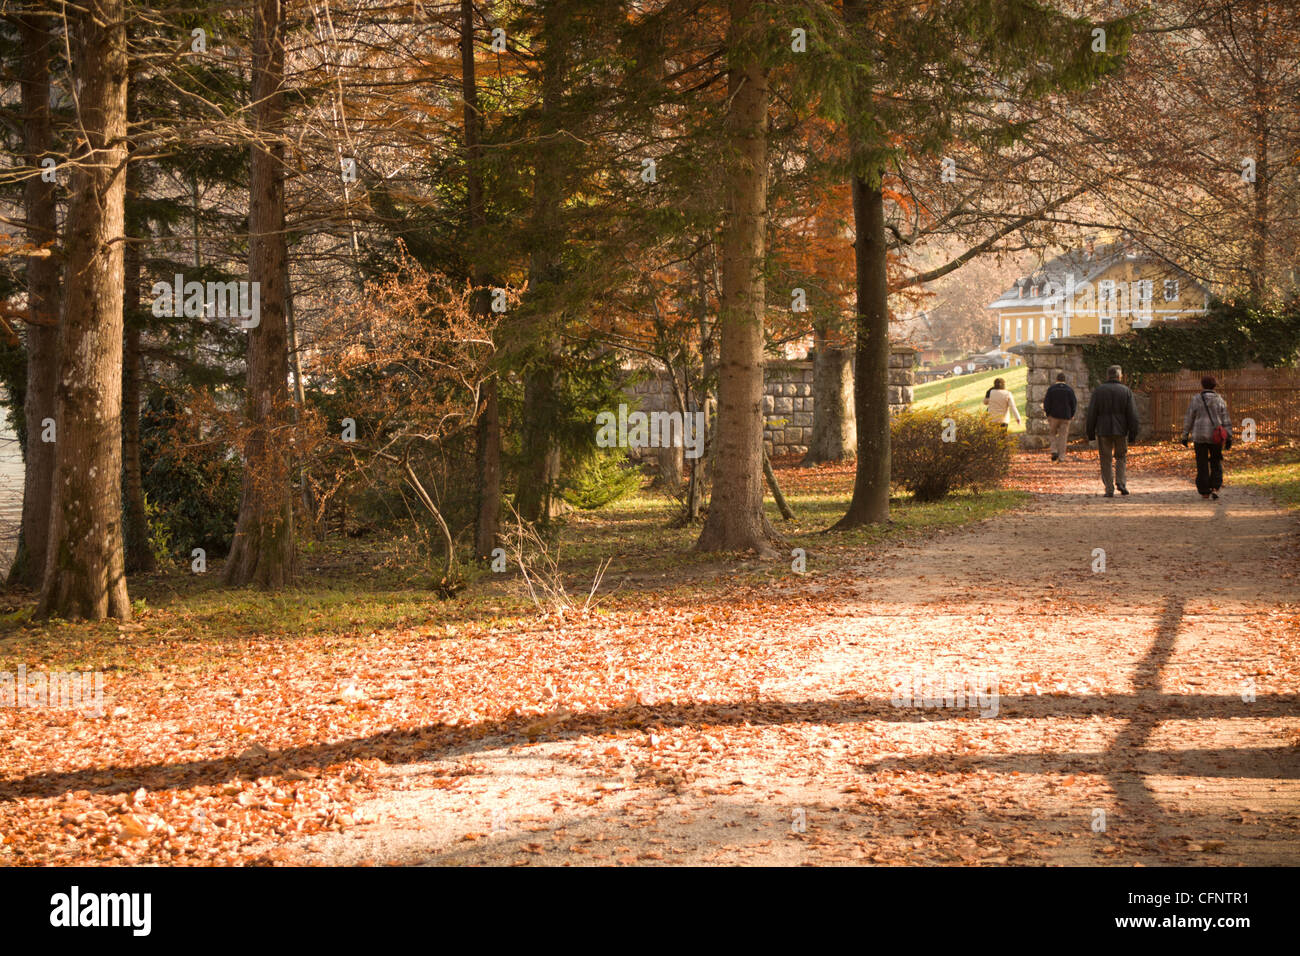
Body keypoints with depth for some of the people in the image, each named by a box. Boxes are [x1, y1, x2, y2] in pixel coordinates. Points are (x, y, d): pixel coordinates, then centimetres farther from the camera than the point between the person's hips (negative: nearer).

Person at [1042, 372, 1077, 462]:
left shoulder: (1051, 389, -5)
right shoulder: (1069, 390, -2)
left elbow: (1047, 403, -8)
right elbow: (1074, 403, -1)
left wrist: (1048, 414, 5)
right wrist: (1071, 415, 11)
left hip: (1053, 416, -1)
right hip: (1065, 417, 1)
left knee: (1052, 434, 14)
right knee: (1063, 437, 5)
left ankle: (1054, 451, -7)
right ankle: (1061, 457, 2)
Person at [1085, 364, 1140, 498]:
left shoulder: (1098, 391, 0)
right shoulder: (1126, 391, 0)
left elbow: (1091, 414, -1)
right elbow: (1132, 415, -3)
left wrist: (1090, 433, 5)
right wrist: (1133, 434, 2)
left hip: (1103, 431, 0)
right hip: (1121, 431, 0)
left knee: (1106, 461, 6)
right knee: (1121, 457, 18)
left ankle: (1109, 489, 1)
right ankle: (1121, 482, 1)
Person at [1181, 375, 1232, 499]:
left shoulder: (1195, 400, -3)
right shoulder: (1220, 400, -1)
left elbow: (1188, 419, 0)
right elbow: (1226, 420, 0)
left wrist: (1185, 436, 7)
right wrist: (1229, 437, 4)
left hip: (1199, 436, 0)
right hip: (1215, 437, 0)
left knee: (1202, 465, 7)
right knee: (1216, 463, 13)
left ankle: (1205, 492, 9)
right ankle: (1215, 488, -2)